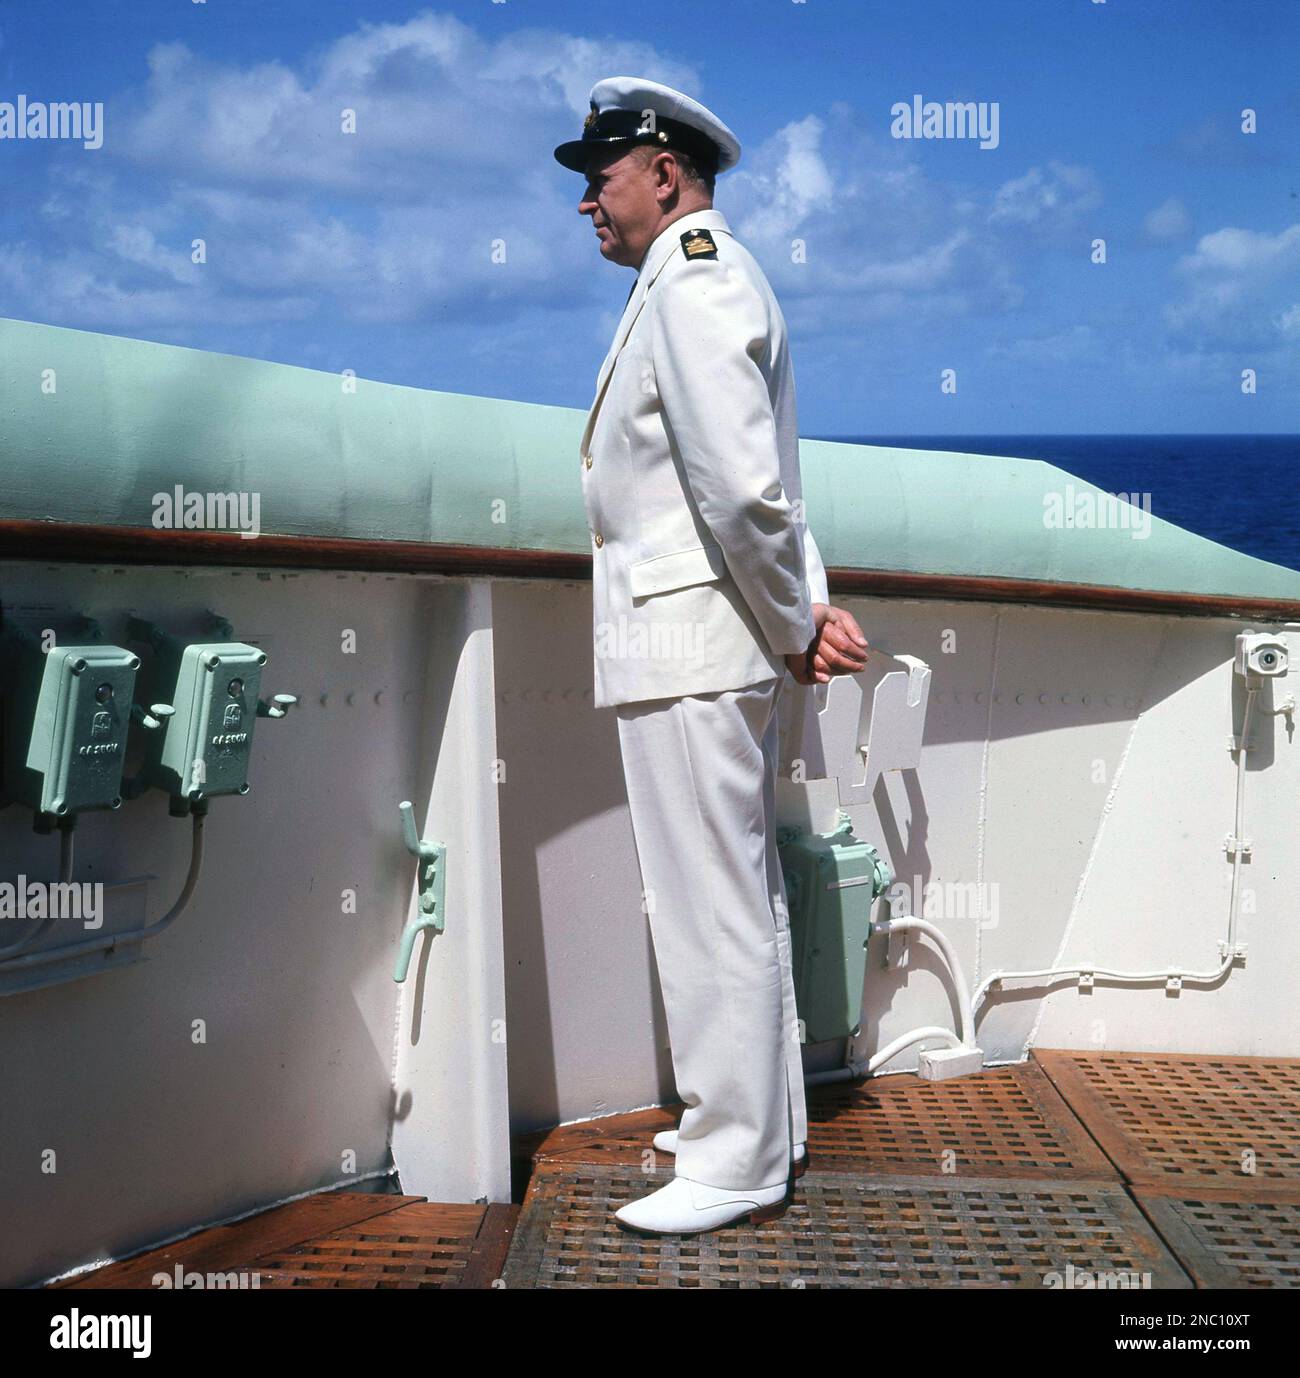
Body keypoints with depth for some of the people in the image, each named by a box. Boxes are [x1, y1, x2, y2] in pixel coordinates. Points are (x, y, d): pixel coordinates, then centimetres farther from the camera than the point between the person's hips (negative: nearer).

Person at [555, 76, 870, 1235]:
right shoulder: (696, 280, 20)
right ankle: (759, 1125, 30)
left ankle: (736, 1167, 8)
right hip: (694, 648, 11)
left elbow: (743, 487, -24)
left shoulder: (694, 282, -14)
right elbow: (755, 486, 15)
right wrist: (808, 610, 5)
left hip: (687, 648, -11)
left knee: (713, 909, -2)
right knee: (737, 899, 17)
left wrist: (793, 628, -12)